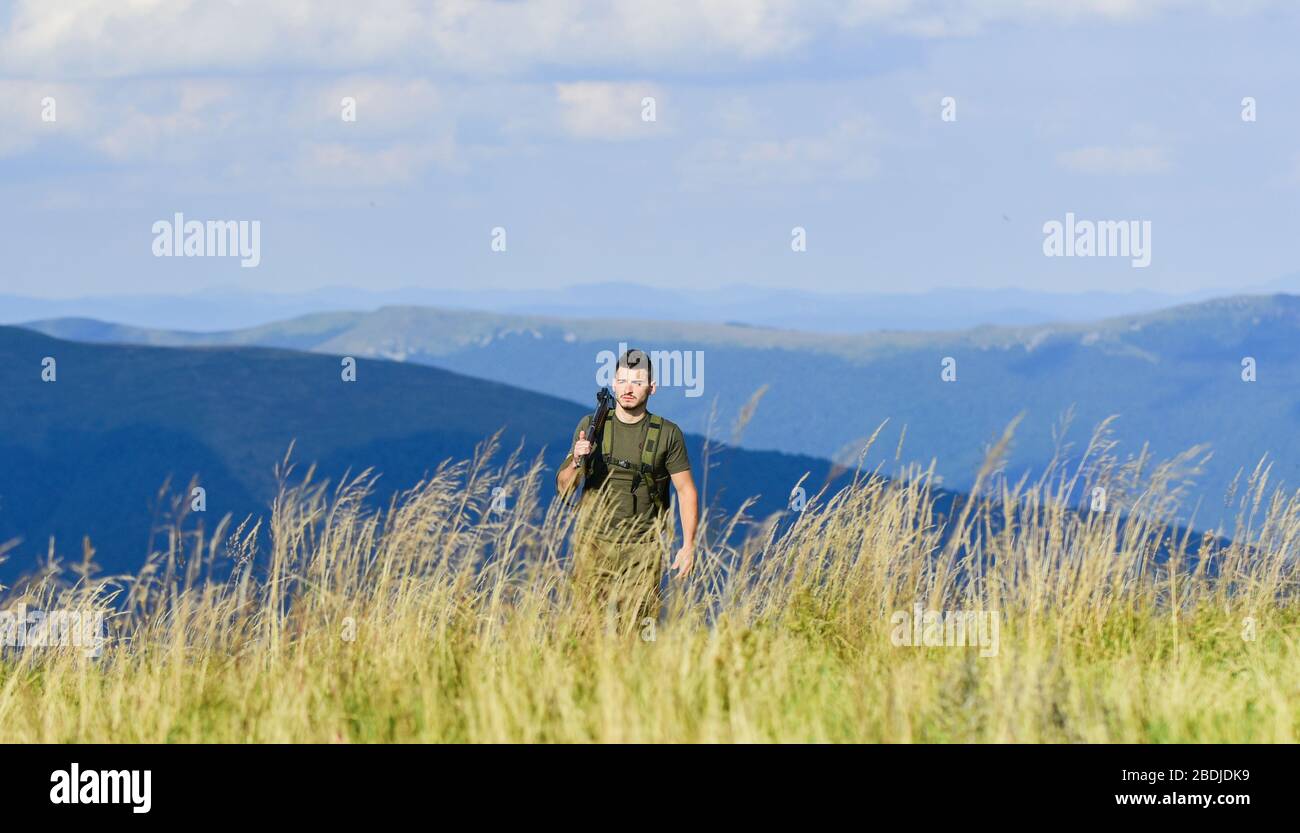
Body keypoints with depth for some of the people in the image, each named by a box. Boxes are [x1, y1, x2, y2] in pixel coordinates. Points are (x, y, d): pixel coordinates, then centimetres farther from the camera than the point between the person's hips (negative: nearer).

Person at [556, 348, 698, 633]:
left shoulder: (668, 434, -2)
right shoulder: (591, 427, 1)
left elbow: (686, 490, 1)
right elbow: (564, 487, 2)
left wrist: (689, 545, -7)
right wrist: (577, 461, -19)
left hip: (643, 549, -1)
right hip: (595, 543, 1)